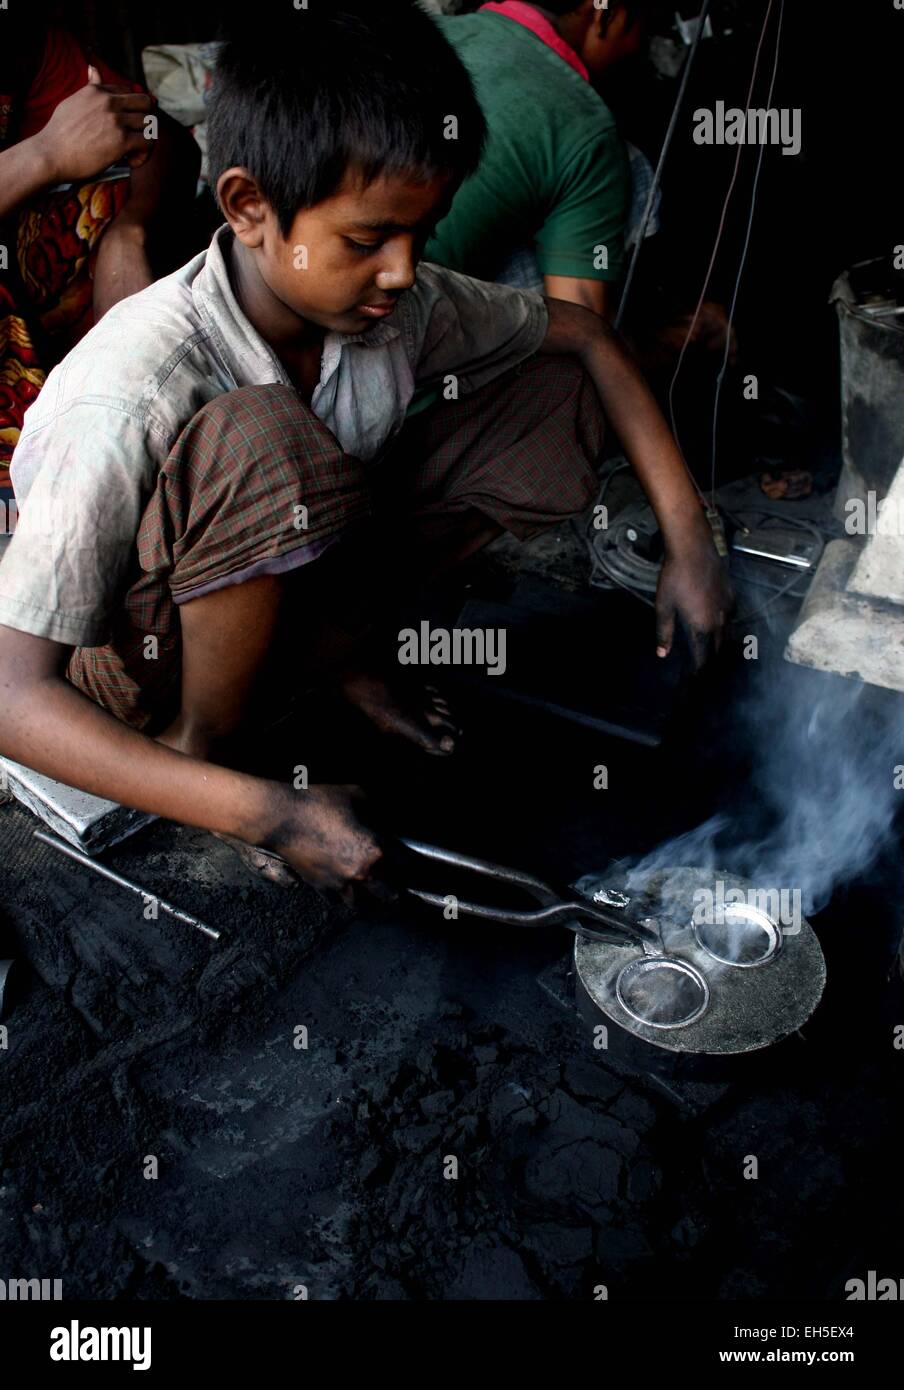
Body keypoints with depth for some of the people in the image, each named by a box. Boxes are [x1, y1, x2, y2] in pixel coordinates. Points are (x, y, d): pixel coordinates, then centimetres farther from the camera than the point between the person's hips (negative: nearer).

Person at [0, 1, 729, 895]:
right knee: (261, 439, -39)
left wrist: (688, 539, -9)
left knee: (555, 401, -5)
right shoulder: (127, 399, -32)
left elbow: (579, 334, -1)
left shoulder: (397, 303, -16)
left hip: (290, 585, 6)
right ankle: (205, 744, -16)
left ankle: (331, 650, -6)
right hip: (145, 665, -5)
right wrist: (262, 813, -38)